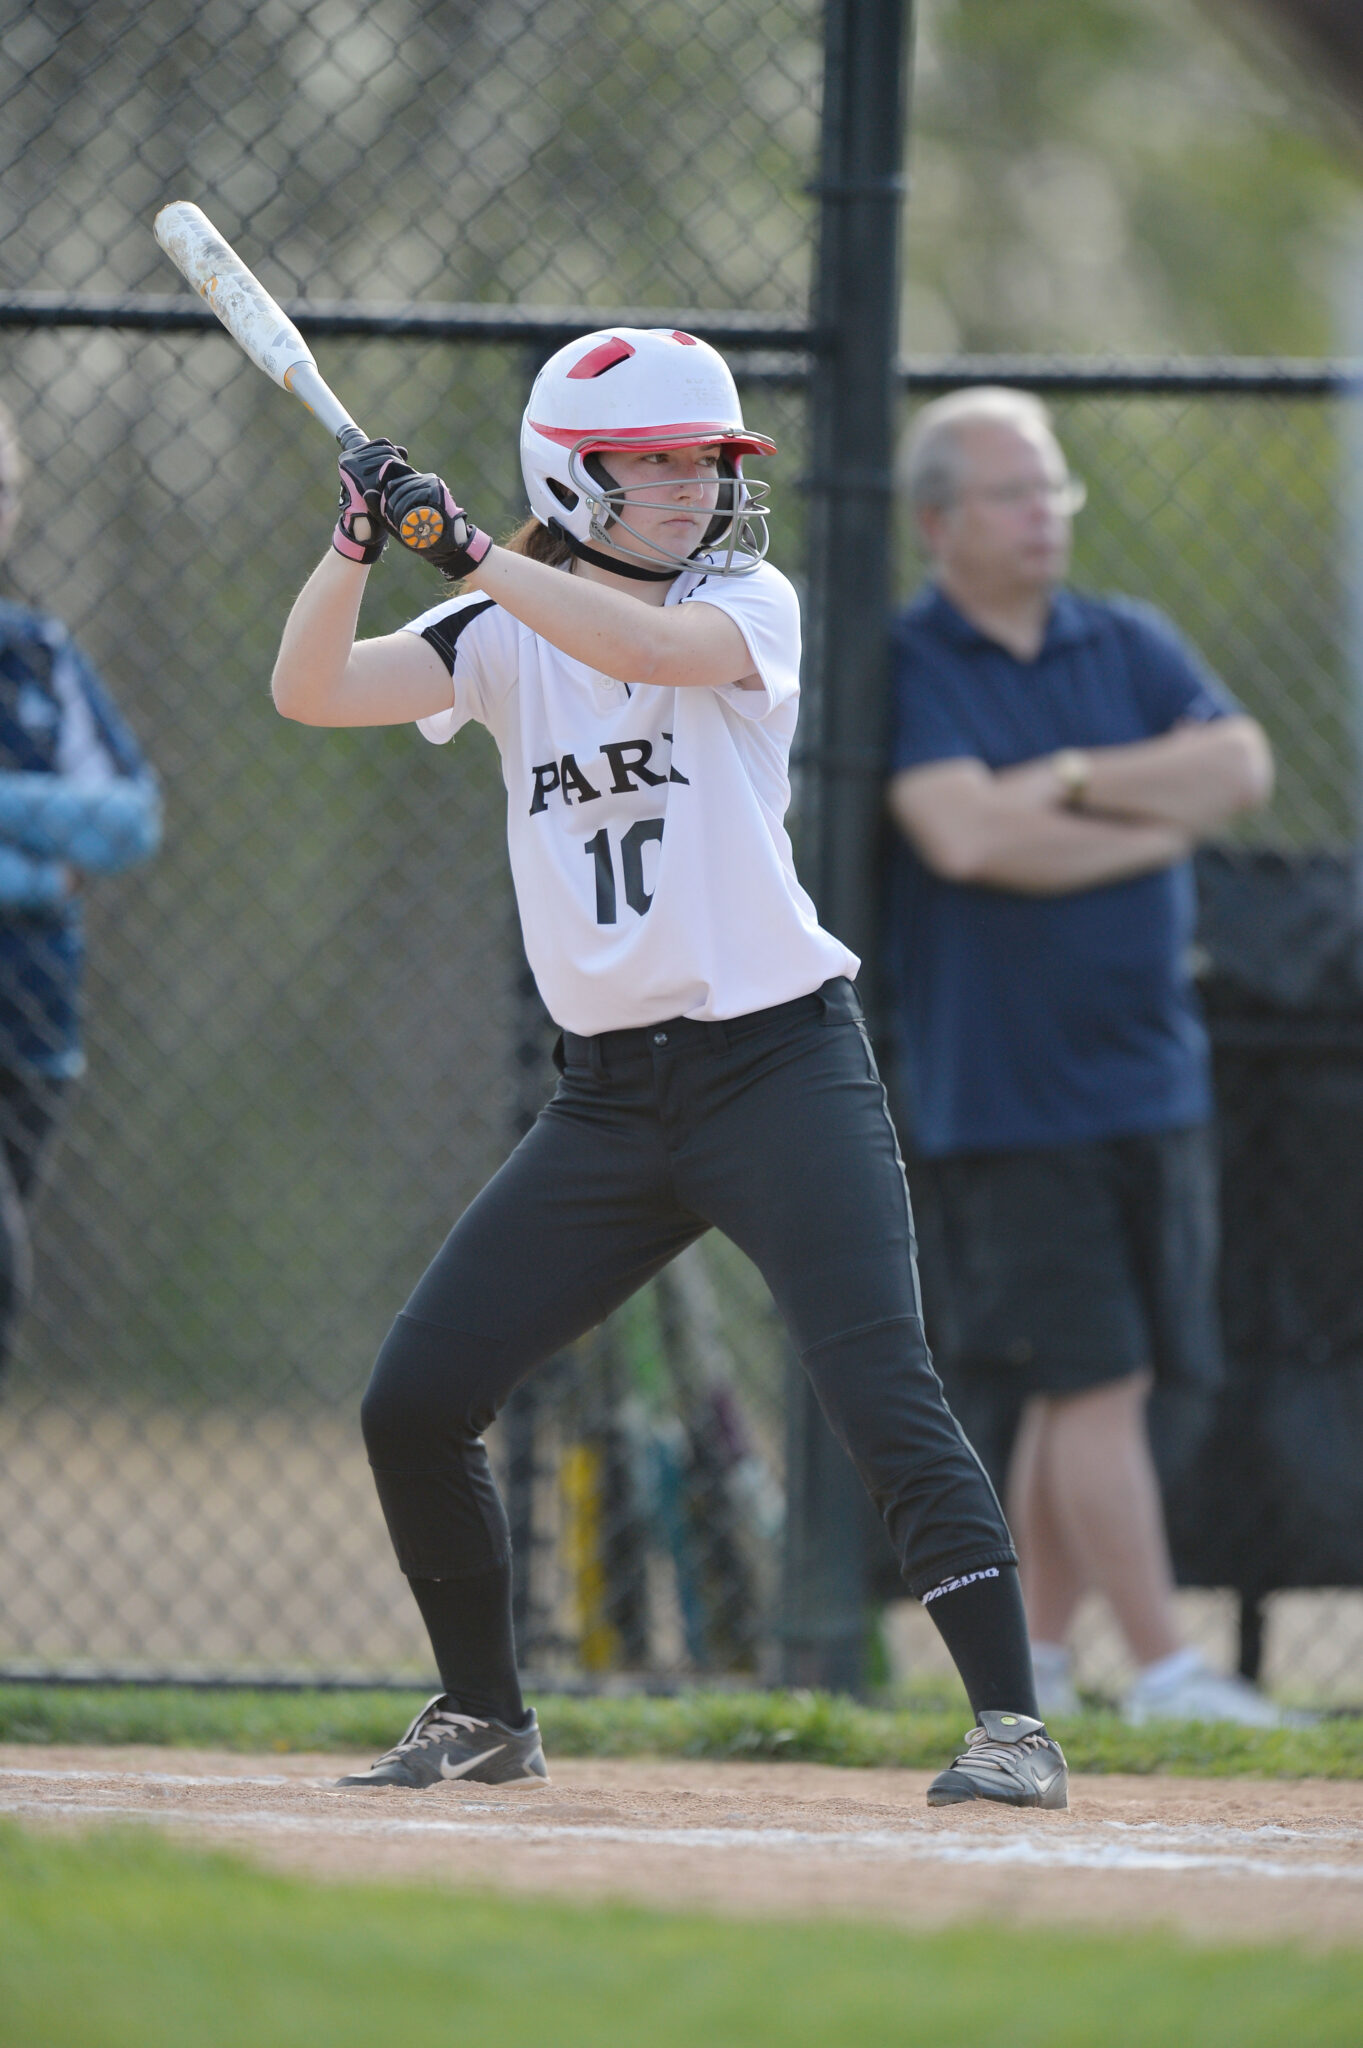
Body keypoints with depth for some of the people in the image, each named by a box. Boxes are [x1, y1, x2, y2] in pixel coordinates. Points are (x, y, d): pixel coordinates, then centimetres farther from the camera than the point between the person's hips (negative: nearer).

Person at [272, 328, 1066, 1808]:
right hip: (609, 1095, 4)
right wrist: (359, 543, -21)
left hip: (781, 1066, -4)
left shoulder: (749, 605, -3)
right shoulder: (505, 641, 6)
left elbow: (644, 646, -25)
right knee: (412, 1405, 1)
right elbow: (311, 690, -6)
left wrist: (465, 551, -28)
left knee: (883, 1395, -17)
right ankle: (481, 1716, 18)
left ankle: (1010, 1724, -15)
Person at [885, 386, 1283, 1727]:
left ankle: (1034, 1659, 15)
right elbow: (965, 836, -18)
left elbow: (1241, 767, -1)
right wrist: (1155, 827, -8)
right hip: (1005, 1097, -5)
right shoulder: (905, 667, -4)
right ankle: (1163, 1670, -9)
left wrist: (1073, 783, -11)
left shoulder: (1130, 646, 13)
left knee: (1094, 1387, 6)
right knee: (1093, 1379, -9)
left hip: (1151, 1079, 5)